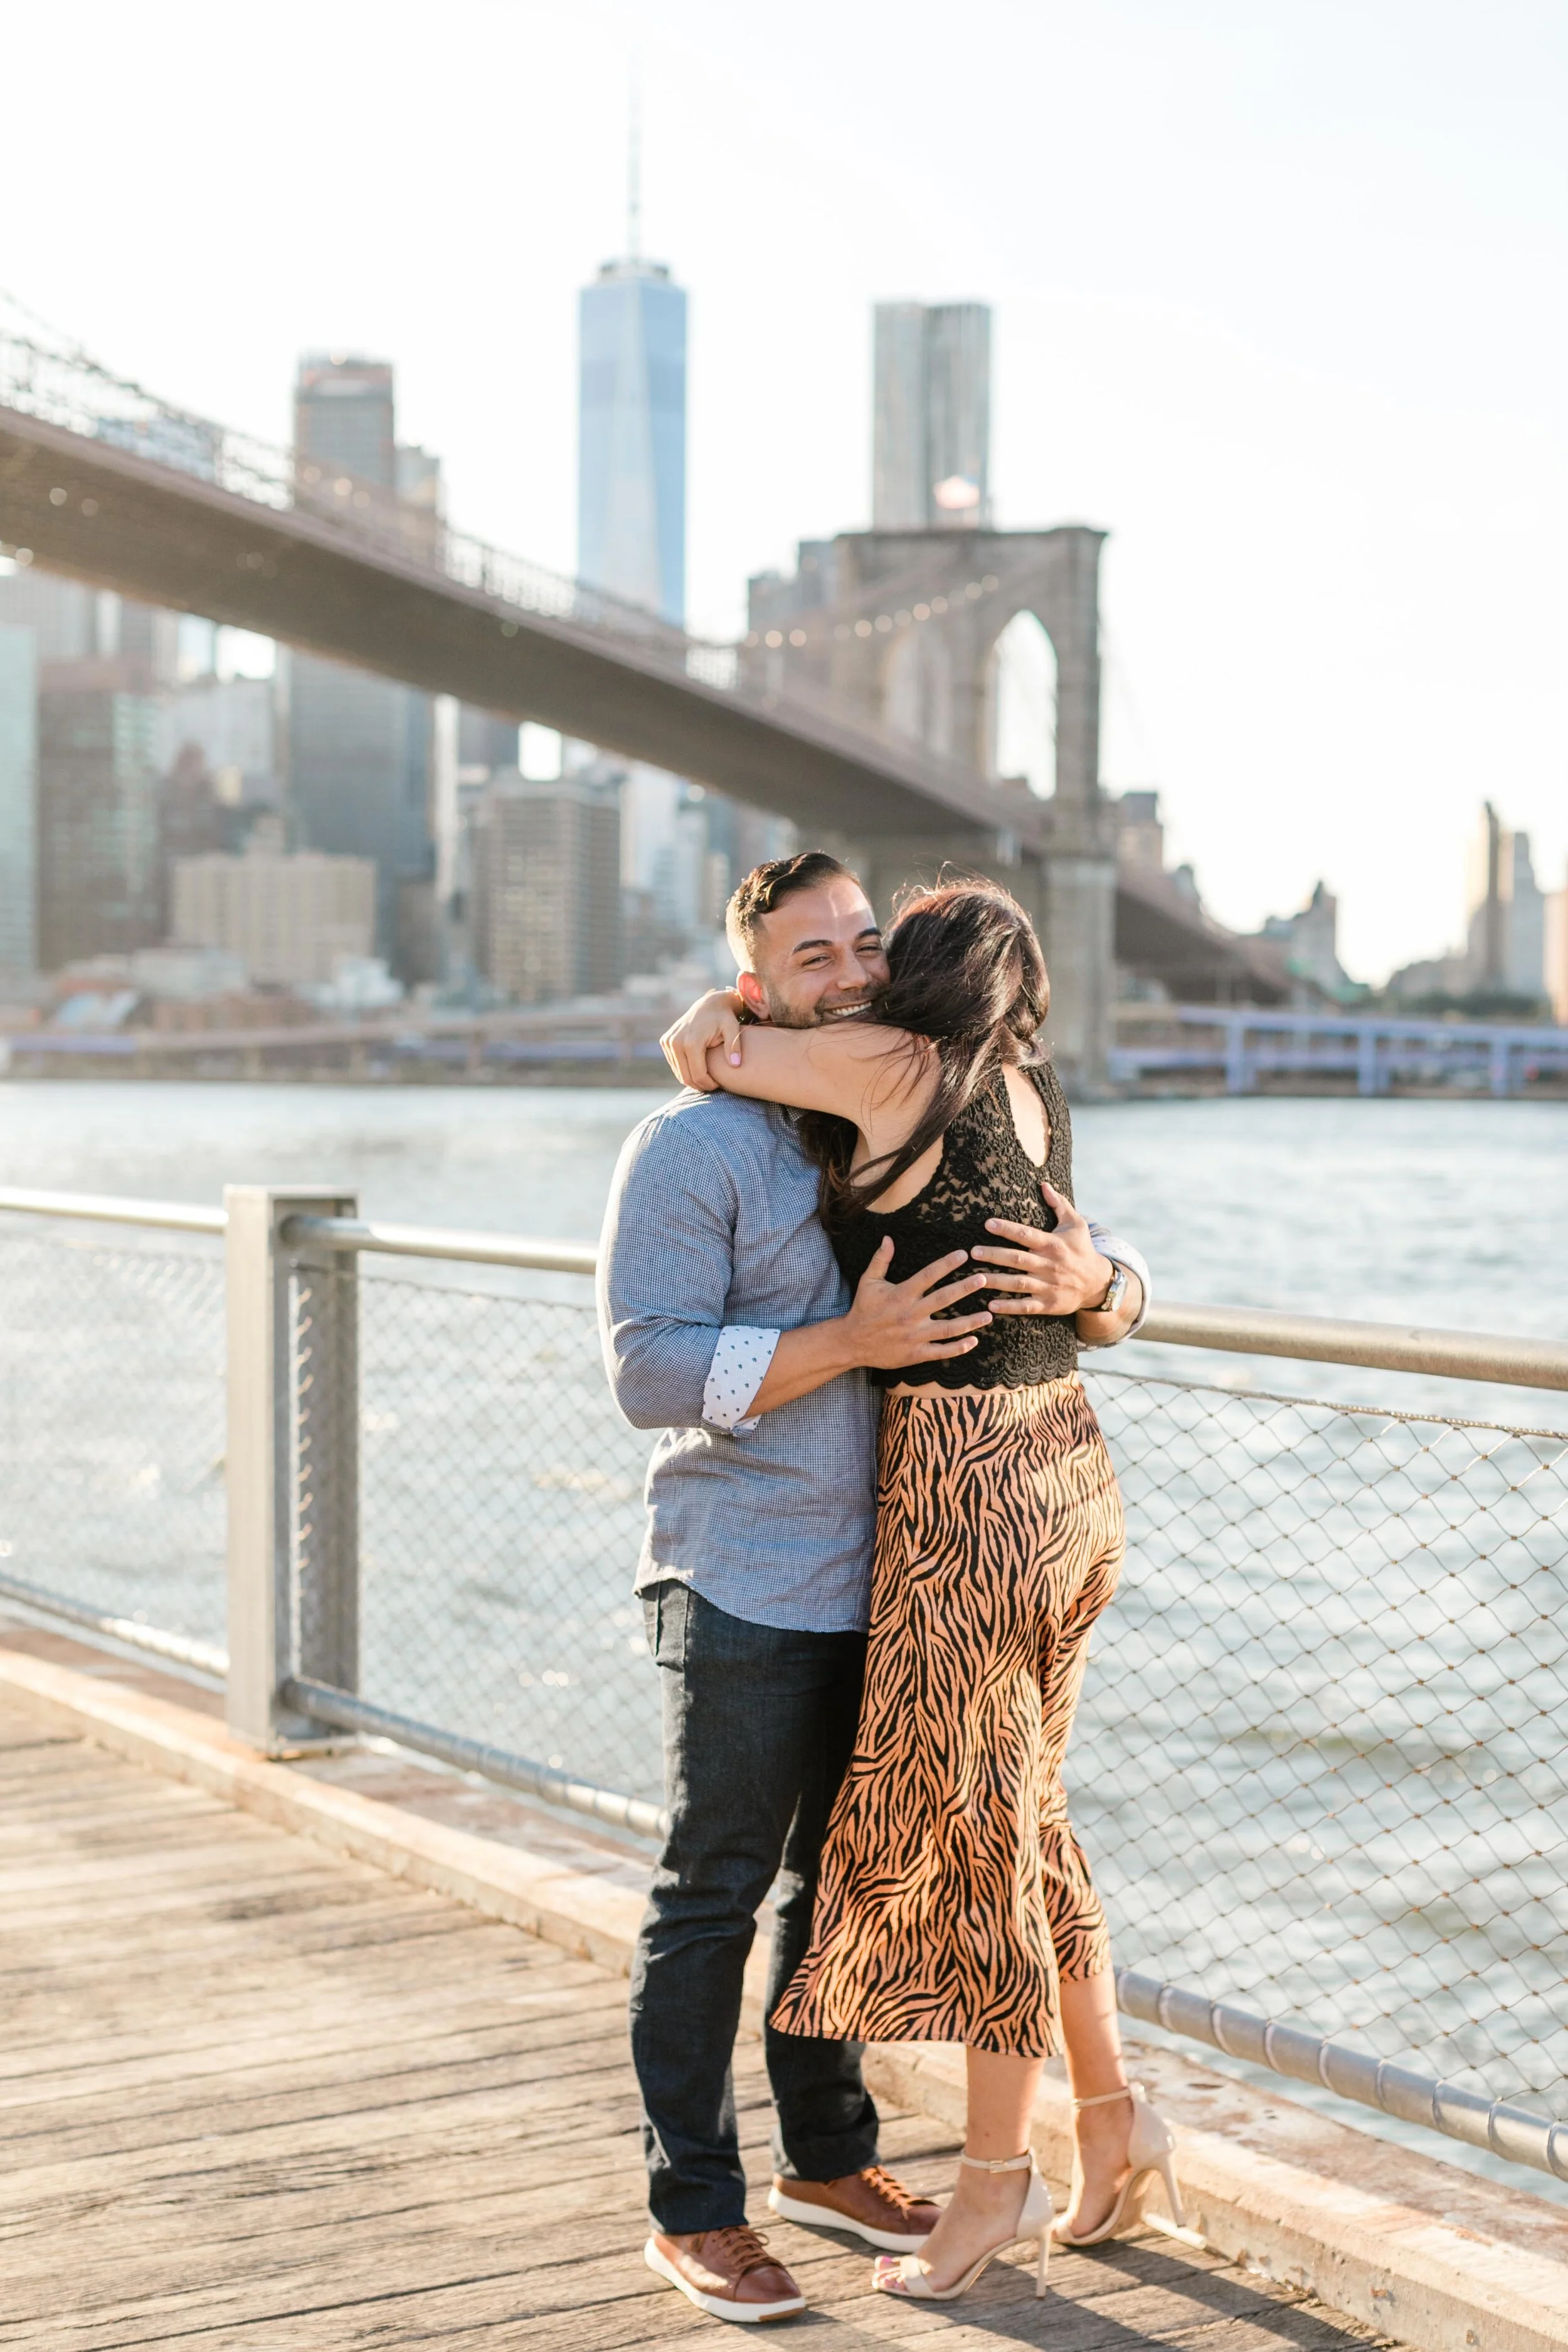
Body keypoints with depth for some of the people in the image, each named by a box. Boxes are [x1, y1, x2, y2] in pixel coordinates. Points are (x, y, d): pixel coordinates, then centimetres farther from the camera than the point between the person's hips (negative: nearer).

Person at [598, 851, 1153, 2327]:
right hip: (745, 1589, -6)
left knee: (843, 1880, 17)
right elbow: (650, 1371, -19)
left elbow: (1115, 1289, 7)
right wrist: (850, 1344, -27)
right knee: (715, 1895, 1)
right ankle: (691, 2212, 12)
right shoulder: (692, 1149, -11)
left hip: (885, 1583, 6)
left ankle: (824, 2157, 33)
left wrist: (1088, 1283, -18)